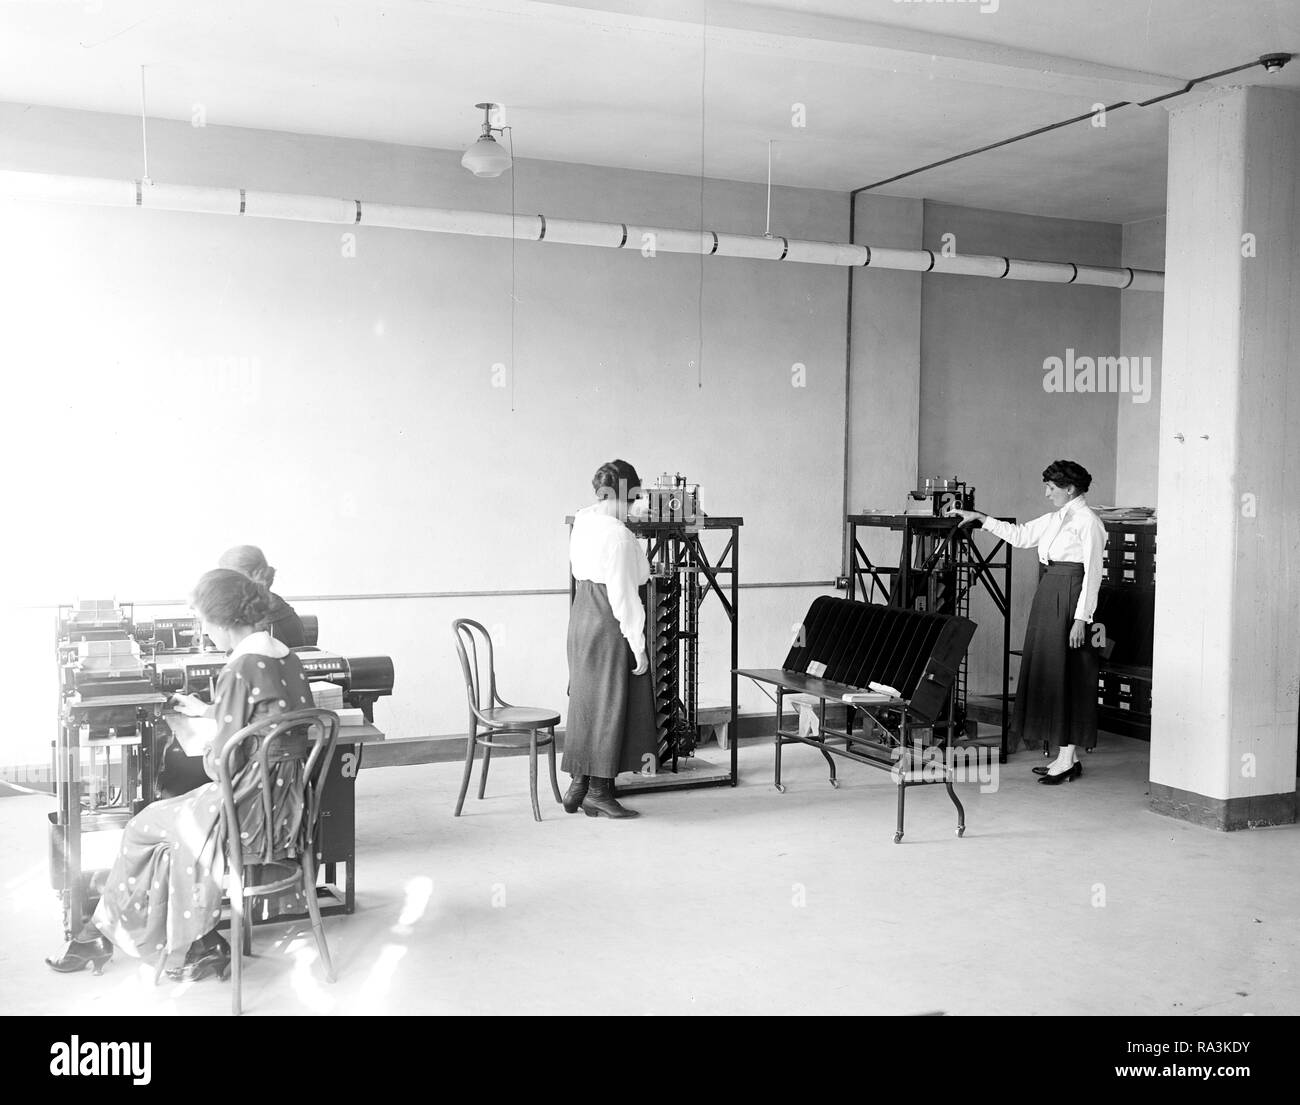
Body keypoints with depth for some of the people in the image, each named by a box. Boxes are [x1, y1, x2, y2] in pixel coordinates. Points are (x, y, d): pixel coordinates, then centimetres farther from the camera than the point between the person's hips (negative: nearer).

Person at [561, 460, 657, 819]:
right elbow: (623, 594, -19)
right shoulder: (617, 534, -18)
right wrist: (637, 646, -14)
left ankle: (579, 785, 22)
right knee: (609, 702, 0)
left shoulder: (582, 521, 8)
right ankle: (599, 792, 8)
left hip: (581, 616, 9)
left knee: (586, 700, 15)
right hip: (608, 624, -9)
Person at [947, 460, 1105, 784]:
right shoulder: (1055, 519, 16)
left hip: (1069, 598, -9)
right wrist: (979, 517, 19)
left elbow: (1092, 573, -14)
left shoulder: (1087, 522, -10)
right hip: (1048, 595, 9)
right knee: (1047, 672, 8)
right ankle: (1062, 755, 13)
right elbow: (1019, 535, 23)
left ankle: (1070, 757, 0)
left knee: (1065, 675, -6)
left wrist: (1081, 618, -18)